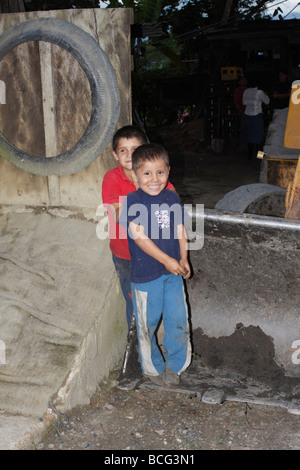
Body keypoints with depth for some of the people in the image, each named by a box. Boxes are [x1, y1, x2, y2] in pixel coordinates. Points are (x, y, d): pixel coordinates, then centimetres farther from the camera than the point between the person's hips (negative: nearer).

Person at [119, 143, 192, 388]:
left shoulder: (172, 198, 3)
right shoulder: (133, 201, -13)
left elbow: (180, 230, 10)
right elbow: (139, 236, -18)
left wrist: (183, 259, -2)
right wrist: (166, 260, -19)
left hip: (173, 271, 5)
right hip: (145, 273, -4)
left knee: (179, 319, 11)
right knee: (147, 324, 11)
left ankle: (174, 366, 32)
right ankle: (152, 368, 33)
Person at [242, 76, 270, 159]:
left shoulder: (246, 91, 2)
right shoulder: (260, 92, -10)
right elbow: (267, 102, 4)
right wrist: (265, 95, 23)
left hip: (247, 115, 5)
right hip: (257, 115, -5)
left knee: (249, 134, 12)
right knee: (258, 135, 6)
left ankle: (250, 154, 14)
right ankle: (255, 153, 7)